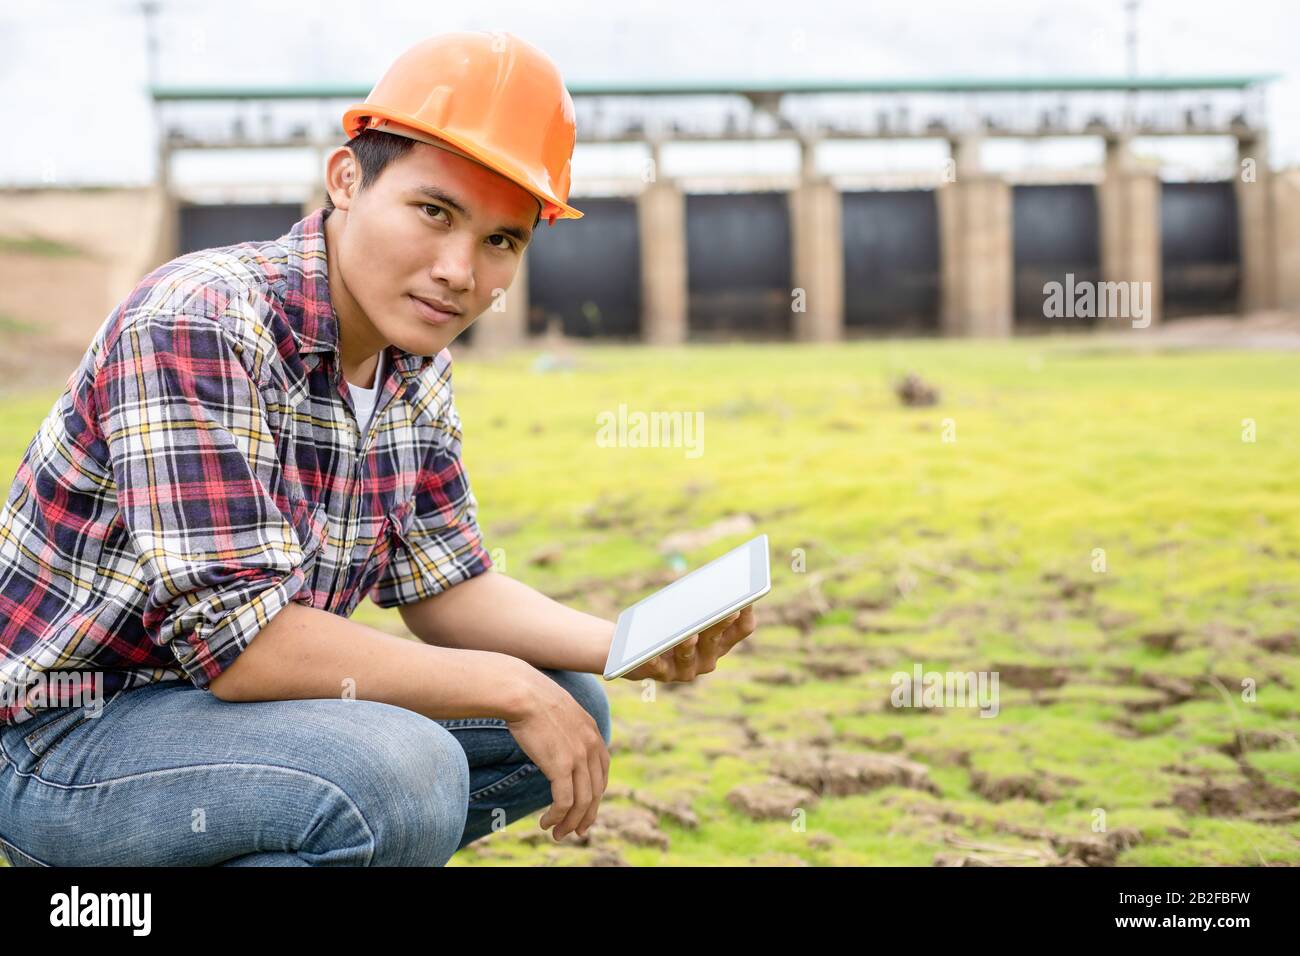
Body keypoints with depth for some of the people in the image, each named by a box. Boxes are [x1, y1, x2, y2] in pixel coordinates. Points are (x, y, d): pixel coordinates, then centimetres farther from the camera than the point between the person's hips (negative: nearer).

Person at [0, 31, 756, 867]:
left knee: (570, 705, 5)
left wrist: (630, 648, -9)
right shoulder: (196, 328, -25)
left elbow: (444, 586, 8)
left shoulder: (415, 366, 2)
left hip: (232, 700, 9)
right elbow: (240, 640, -29)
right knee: (401, 769, -32)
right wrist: (508, 687, -21)